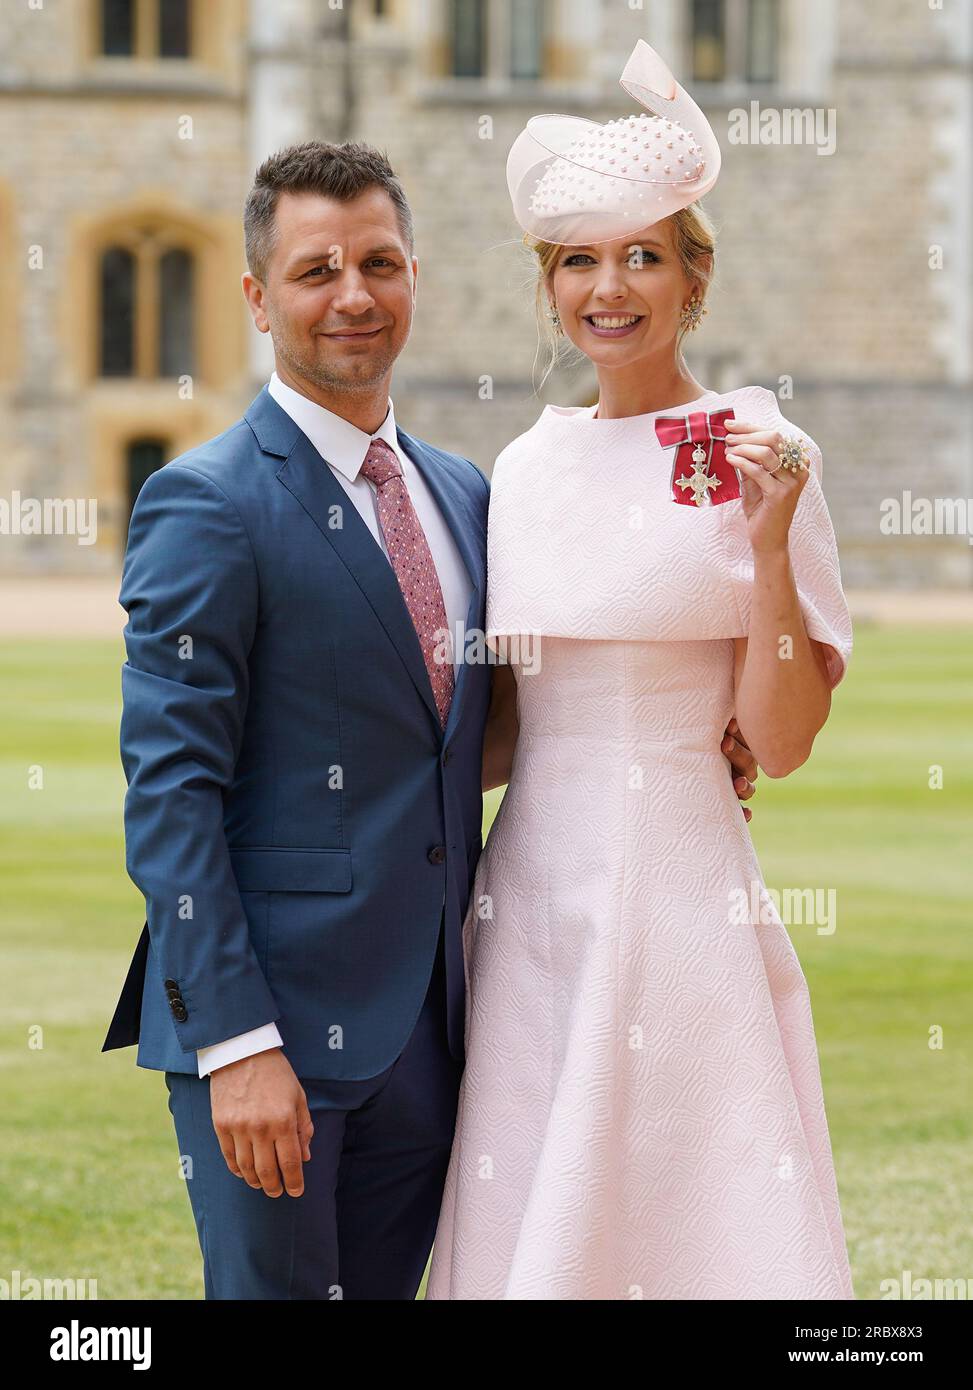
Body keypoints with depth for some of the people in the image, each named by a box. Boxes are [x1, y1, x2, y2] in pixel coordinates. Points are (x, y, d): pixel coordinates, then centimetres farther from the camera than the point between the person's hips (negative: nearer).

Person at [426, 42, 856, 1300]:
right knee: (532, 1228, 7)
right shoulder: (527, 466, 11)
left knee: (691, 1216, -2)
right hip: (531, 891, 5)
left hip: (682, 895, -5)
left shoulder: (756, 455, -4)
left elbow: (782, 742, -8)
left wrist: (768, 542, -17)